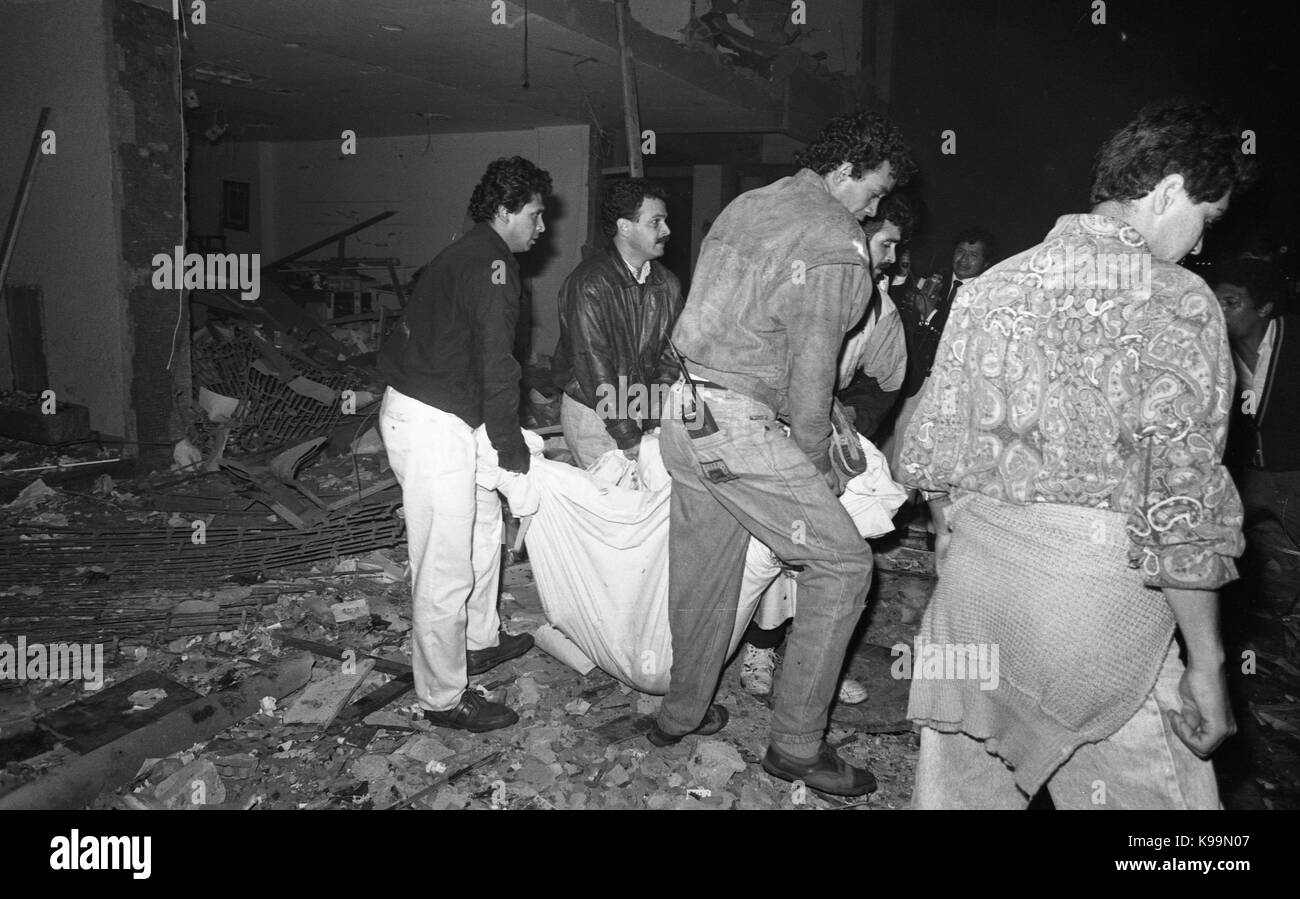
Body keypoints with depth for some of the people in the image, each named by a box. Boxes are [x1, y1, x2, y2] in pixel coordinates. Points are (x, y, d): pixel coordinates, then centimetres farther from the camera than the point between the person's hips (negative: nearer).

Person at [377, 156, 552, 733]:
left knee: (484, 523, 24)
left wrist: (504, 438, 17)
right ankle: (443, 699, 10)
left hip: (446, 417, 11)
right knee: (445, 568, -2)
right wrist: (511, 448, -13)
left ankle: (479, 642, 40)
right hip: (431, 424, -11)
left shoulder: (466, 257, 17)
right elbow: (495, 365, -21)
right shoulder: (490, 263, -15)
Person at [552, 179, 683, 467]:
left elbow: (671, 354, 4)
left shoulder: (667, 284, 5)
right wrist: (629, 438, -19)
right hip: (593, 412, -5)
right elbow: (594, 366, -19)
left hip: (642, 411, 5)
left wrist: (653, 423, -9)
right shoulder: (589, 284, -16)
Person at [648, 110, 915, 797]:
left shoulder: (742, 207, 16)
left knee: (703, 572, 20)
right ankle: (796, 746, 7)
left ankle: (681, 712, 35)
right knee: (842, 564, 1)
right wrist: (818, 463, -2)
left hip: (685, 413, 9)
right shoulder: (834, 241, -10)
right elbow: (812, 368, -15)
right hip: (745, 430, -9)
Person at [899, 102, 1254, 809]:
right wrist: (1206, 664, -4)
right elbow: (1182, 502, -12)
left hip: (975, 568, 6)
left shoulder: (993, 284, 6)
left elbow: (932, 449, 9)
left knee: (961, 785, 19)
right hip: (1100, 590, -5)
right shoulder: (1176, 303, -9)